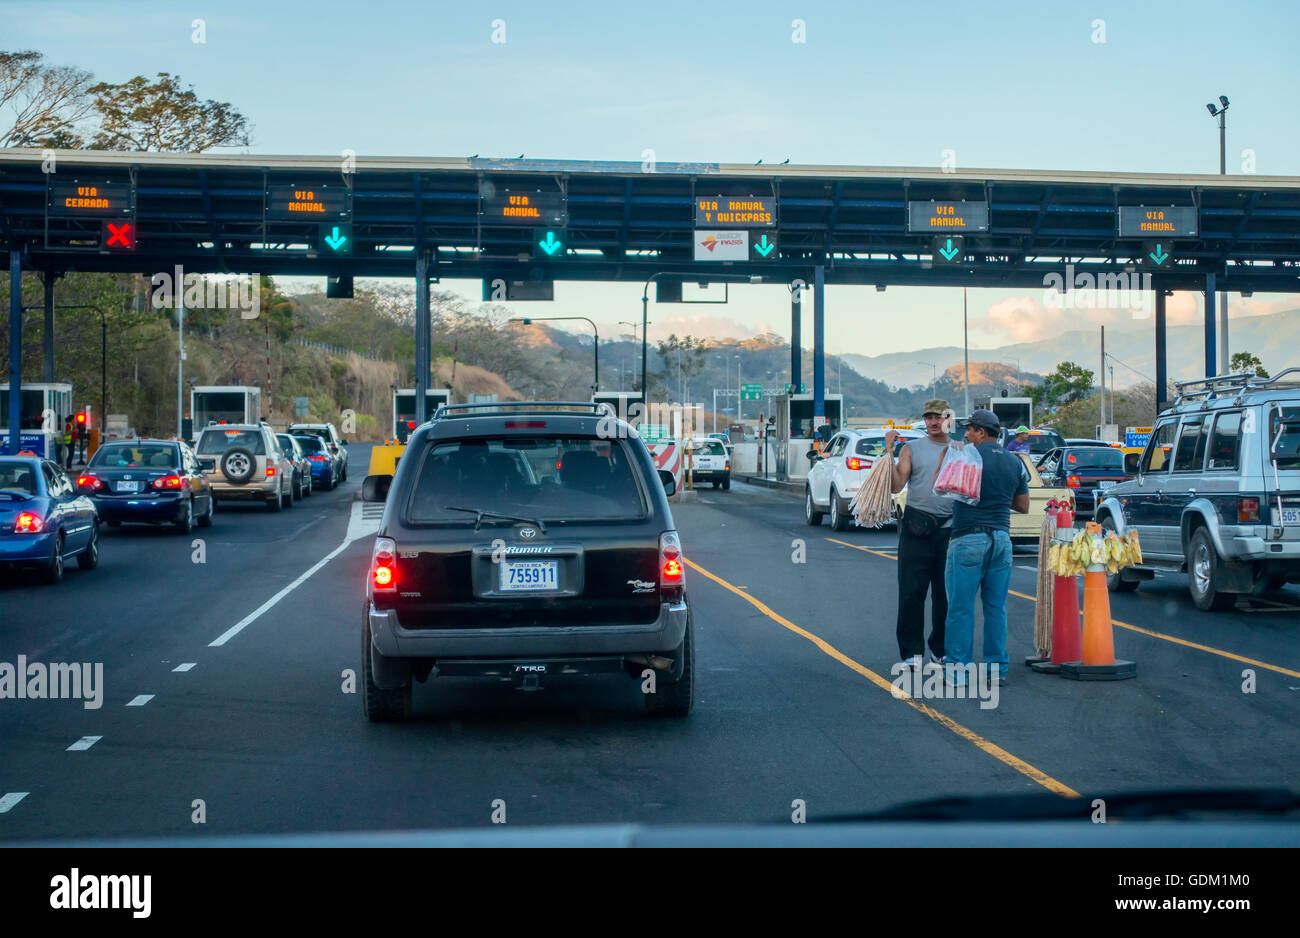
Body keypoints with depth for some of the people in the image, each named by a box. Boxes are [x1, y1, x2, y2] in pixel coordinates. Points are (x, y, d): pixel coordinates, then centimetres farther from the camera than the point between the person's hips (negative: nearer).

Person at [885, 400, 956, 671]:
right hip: (917, 526, -2)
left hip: (950, 527, 2)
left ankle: (942, 649, 19)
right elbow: (896, 485, -4)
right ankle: (911, 651, 1)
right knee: (912, 591, -4)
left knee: (947, 592, 7)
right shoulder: (912, 448, 7)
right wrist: (889, 451, -11)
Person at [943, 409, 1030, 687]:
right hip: (1002, 539, 5)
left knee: (961, 607, -2)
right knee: (996, 607, 10)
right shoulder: (1015, 463, 11)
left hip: (968, 539, -5)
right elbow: (1023, 506, 15)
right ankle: (997, 667, 11)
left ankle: (958, 669, -2)